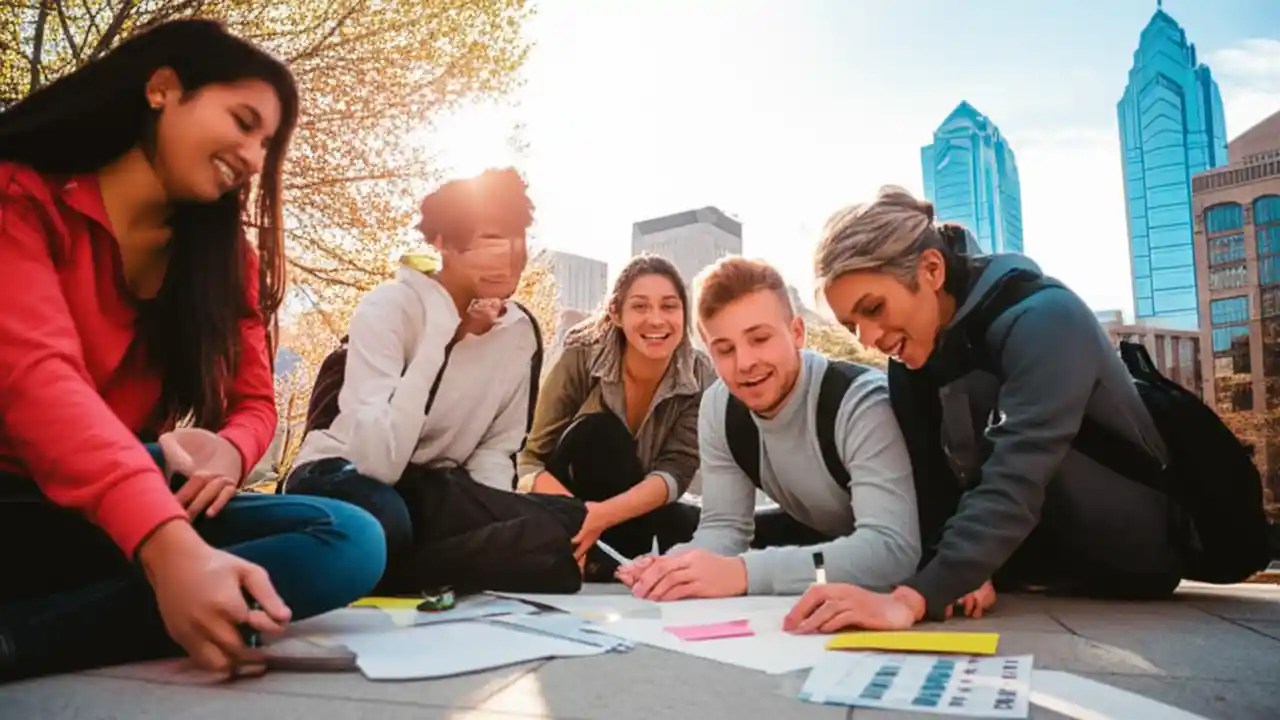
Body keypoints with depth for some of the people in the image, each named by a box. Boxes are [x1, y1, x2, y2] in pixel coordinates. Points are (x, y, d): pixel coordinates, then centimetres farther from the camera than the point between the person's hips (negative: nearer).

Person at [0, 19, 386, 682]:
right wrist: (170, 547, -40)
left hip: (120, 519, 6)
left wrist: (229, 451, -19)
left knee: (348, 538, -25)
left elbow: (253, 402, 9)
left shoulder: (228, 254, 10)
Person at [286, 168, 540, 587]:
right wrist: (439, 335, -33)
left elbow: (494, 451, 1)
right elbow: (378, 463, -33)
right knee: (385, 521, -39)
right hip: (342, 478, -5)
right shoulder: (390, 307, -22)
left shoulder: (519, 330, -5)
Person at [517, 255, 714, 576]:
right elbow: (531, 460, -18)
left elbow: (677, 469, -20)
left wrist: (604, 514, -40)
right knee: (597, 433, -30)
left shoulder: (700, 377, -13)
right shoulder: (582, 360, -19)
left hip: (641, 514, 2)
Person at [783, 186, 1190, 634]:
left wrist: (915, 598, -45)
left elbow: (1016, 479, -36)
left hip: (1140, 558, -7)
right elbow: (935, 482, -6)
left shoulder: (1041, 320, -25)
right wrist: (964, 572, -22)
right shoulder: (912, 358, -3)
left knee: (975, 400, -25)